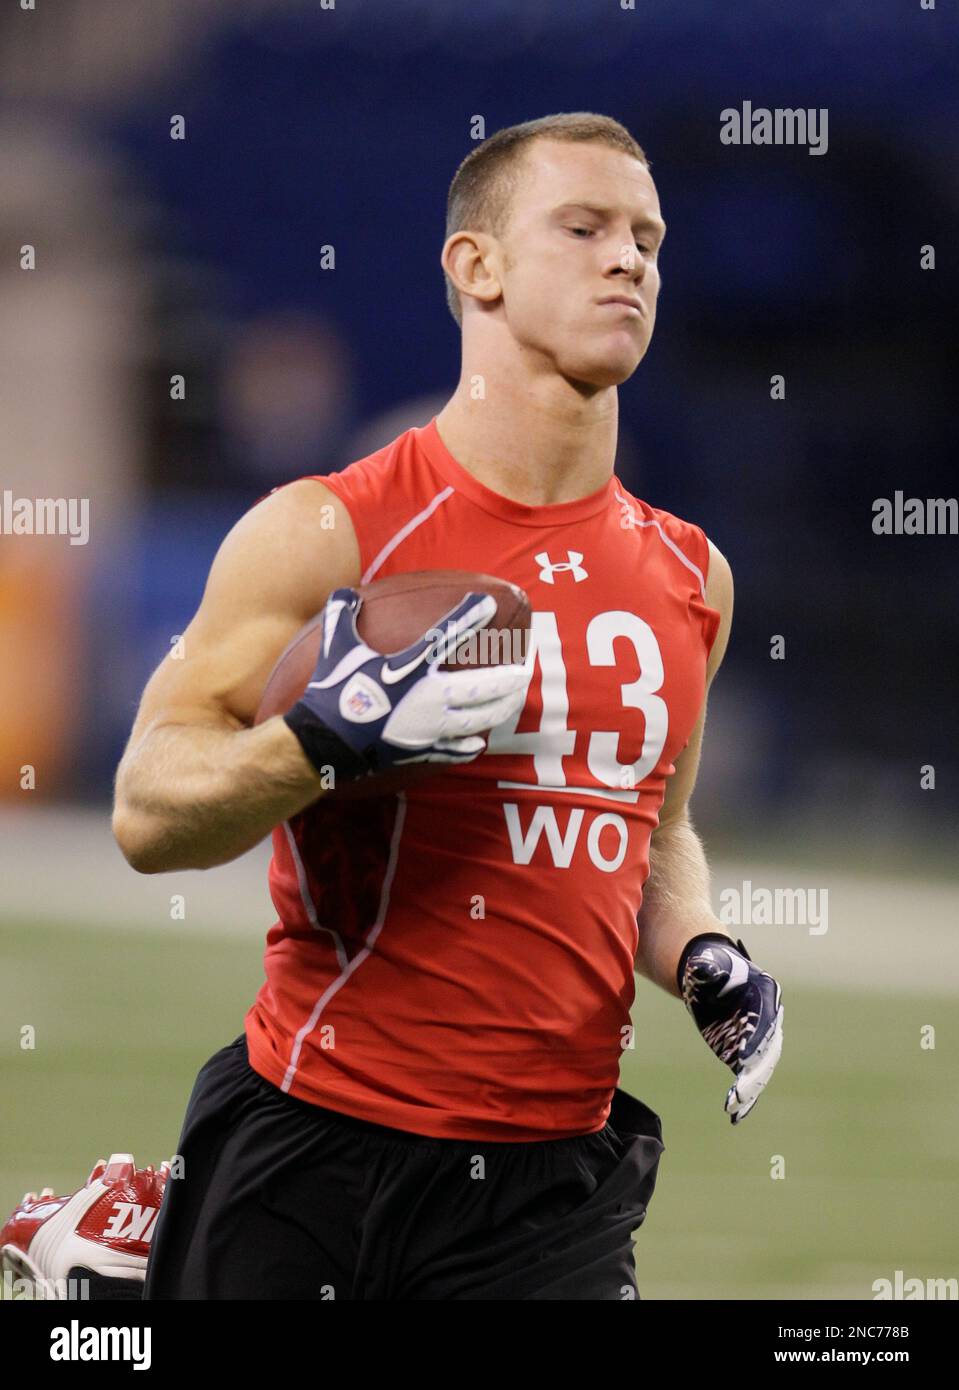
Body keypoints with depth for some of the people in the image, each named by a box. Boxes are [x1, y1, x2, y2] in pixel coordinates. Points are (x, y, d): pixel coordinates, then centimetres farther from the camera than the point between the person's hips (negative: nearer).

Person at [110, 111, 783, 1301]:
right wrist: (331, 736, -25)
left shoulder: (691, 578, 12)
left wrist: (699, 961, 7)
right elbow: (146, 813, -8)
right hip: (317, 1157, -4)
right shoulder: (327, 535, -6)